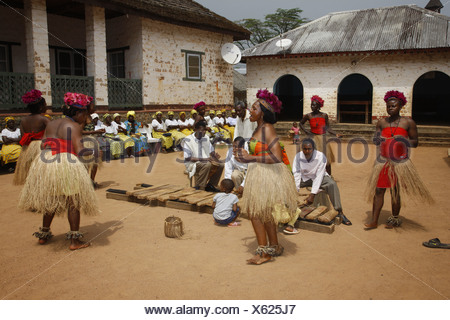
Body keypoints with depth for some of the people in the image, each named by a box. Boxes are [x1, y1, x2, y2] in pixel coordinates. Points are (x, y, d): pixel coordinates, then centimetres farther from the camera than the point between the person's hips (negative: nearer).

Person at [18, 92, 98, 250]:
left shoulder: (51, 124, 14)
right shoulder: (74, 126, -6)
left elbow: (43, 145, 13)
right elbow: (80, 151, -13)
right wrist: (94, 151, 4)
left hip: (45, 163, 7)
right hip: (67, 165, -7)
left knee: (50, 200, 23)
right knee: (73, 201, 3)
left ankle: (44, 234, 33)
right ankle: (74, 240, 5)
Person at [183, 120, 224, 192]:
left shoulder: (205, 138, 8)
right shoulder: (188, 140, -12)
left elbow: (211, 151, 14)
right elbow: (187, 158, -16)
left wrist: (214, 155, -12)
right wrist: (203, 159, -22)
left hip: (206, 161, 7)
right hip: (192, 164, -7)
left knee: (220, 165, -14)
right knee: (207, 165, -35)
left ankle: (210, 185, 0)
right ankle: (199, 188, -21)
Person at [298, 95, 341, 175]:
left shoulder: (324, 115, 0)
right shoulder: (308, 116, -3)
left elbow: (328, 128, 5)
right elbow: (300, 123, 14)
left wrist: (336, 134, -7)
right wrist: (305, 131, 1)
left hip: (323, 139, 2)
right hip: (313, 139, -1)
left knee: (327, 159, 2)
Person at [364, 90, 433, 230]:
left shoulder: (408, 122, 0)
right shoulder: (382, 122, 8)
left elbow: (415, 143, 1)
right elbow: (375, 141, 11)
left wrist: (403, 140, -19)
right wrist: (379, 139, -12)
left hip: (399, 161, -2)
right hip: (383, 161, 3)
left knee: (395, 191, 4)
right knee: (378, 190, 0)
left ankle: (395, 220, 21)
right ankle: (374, 221, 5)